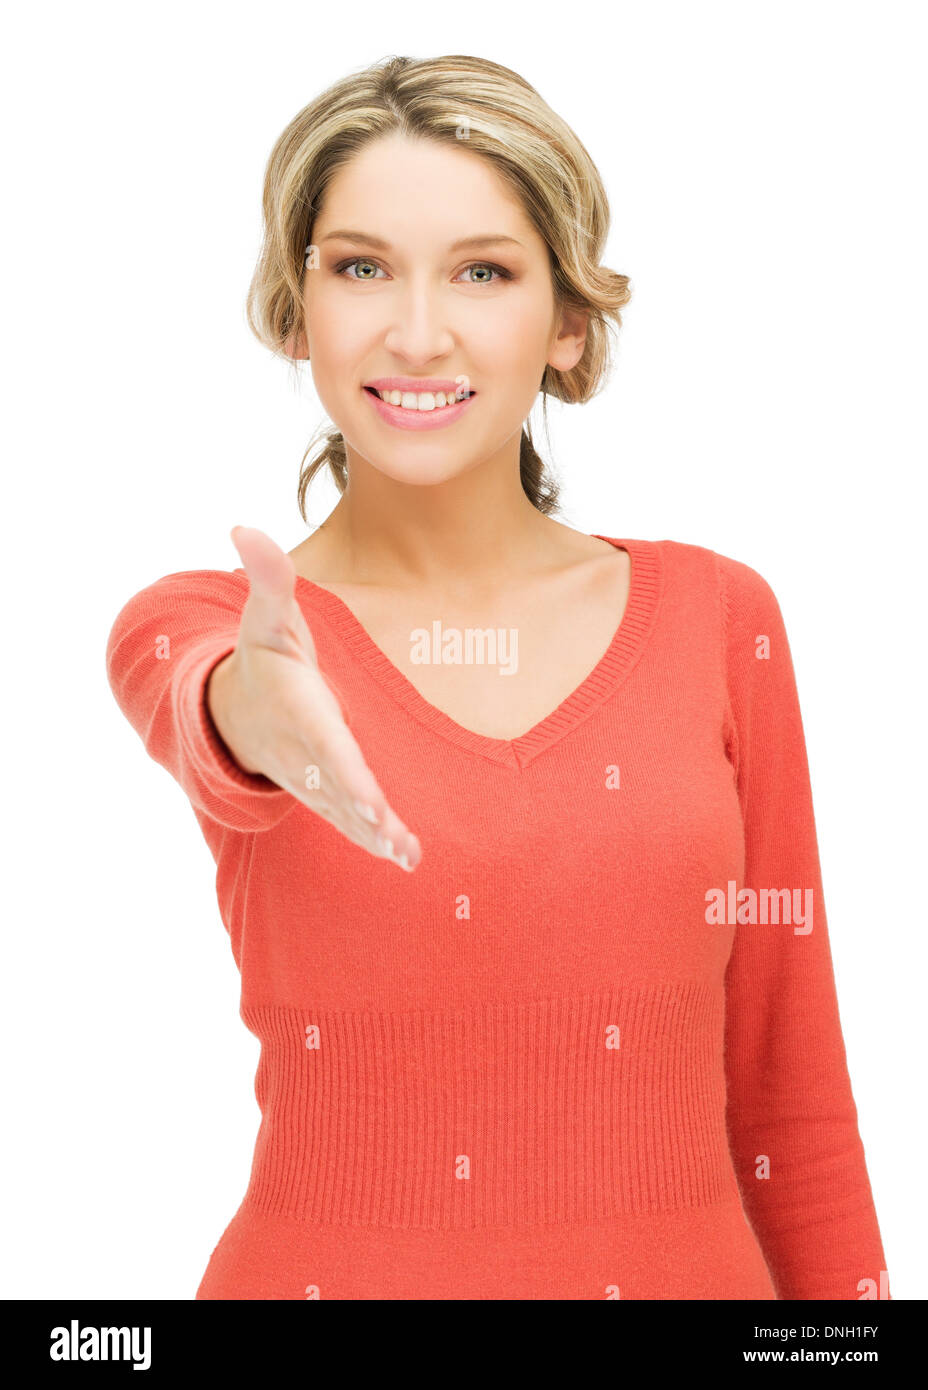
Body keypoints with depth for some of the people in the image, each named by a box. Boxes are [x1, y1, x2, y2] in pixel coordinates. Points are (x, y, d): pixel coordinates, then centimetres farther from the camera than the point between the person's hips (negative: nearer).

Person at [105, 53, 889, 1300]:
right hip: (324, 1265, -1)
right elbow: (201, 719, -29)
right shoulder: (194, 631, -4)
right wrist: (258, 711, -48)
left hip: (691, 1262, 1)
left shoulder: (718, 619, -3)